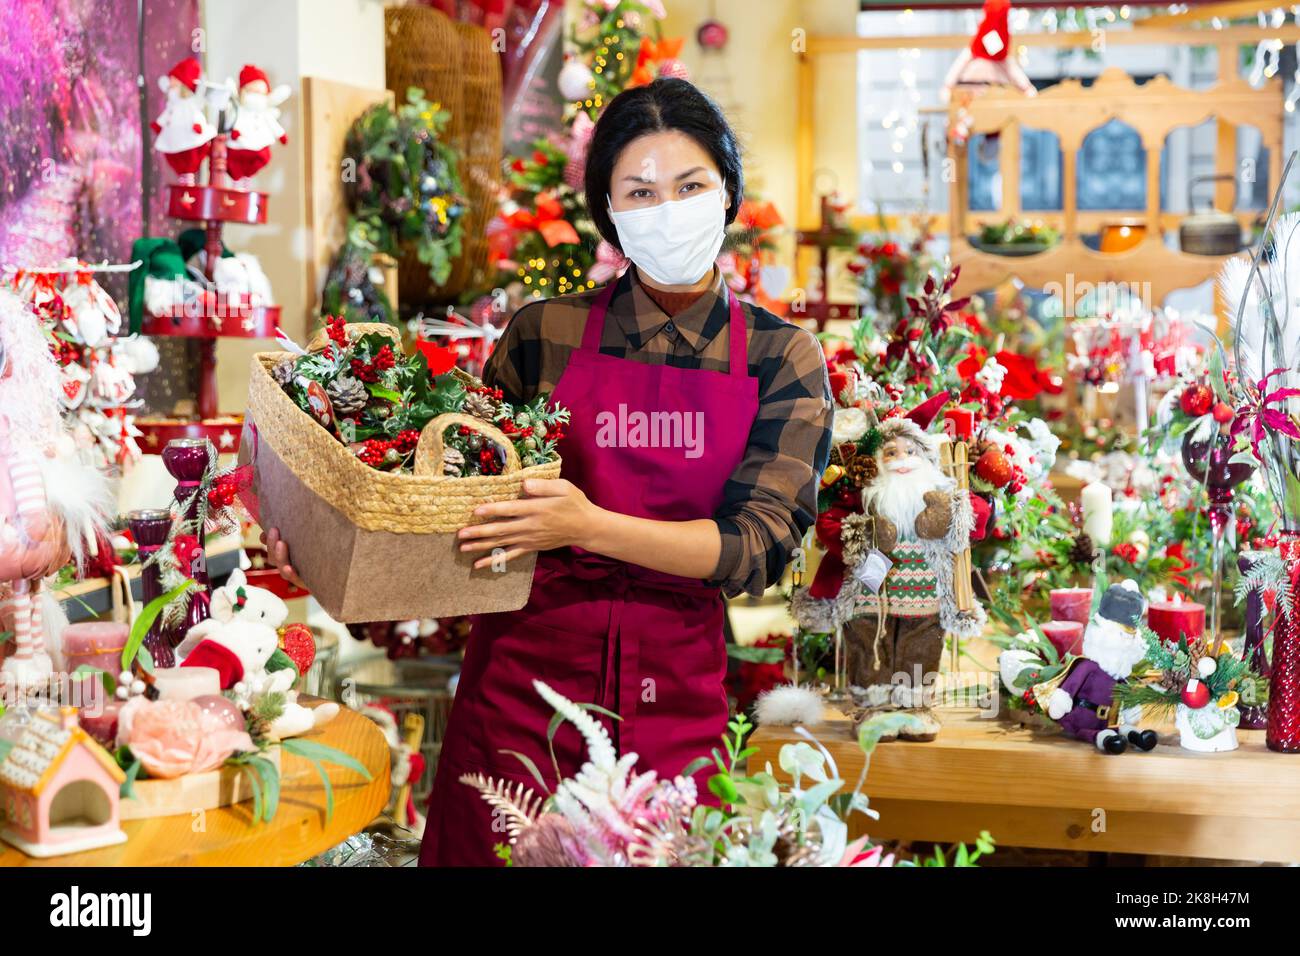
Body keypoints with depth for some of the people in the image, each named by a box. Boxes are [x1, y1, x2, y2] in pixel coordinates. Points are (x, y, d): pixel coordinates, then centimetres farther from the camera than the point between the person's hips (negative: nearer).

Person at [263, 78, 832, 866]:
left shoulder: (782, 358, -1)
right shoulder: (544, 335, 0)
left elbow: (758, 548, -10)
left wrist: (590, 526, -22)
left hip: (675, 697, 0)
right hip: (522, 677, 0)